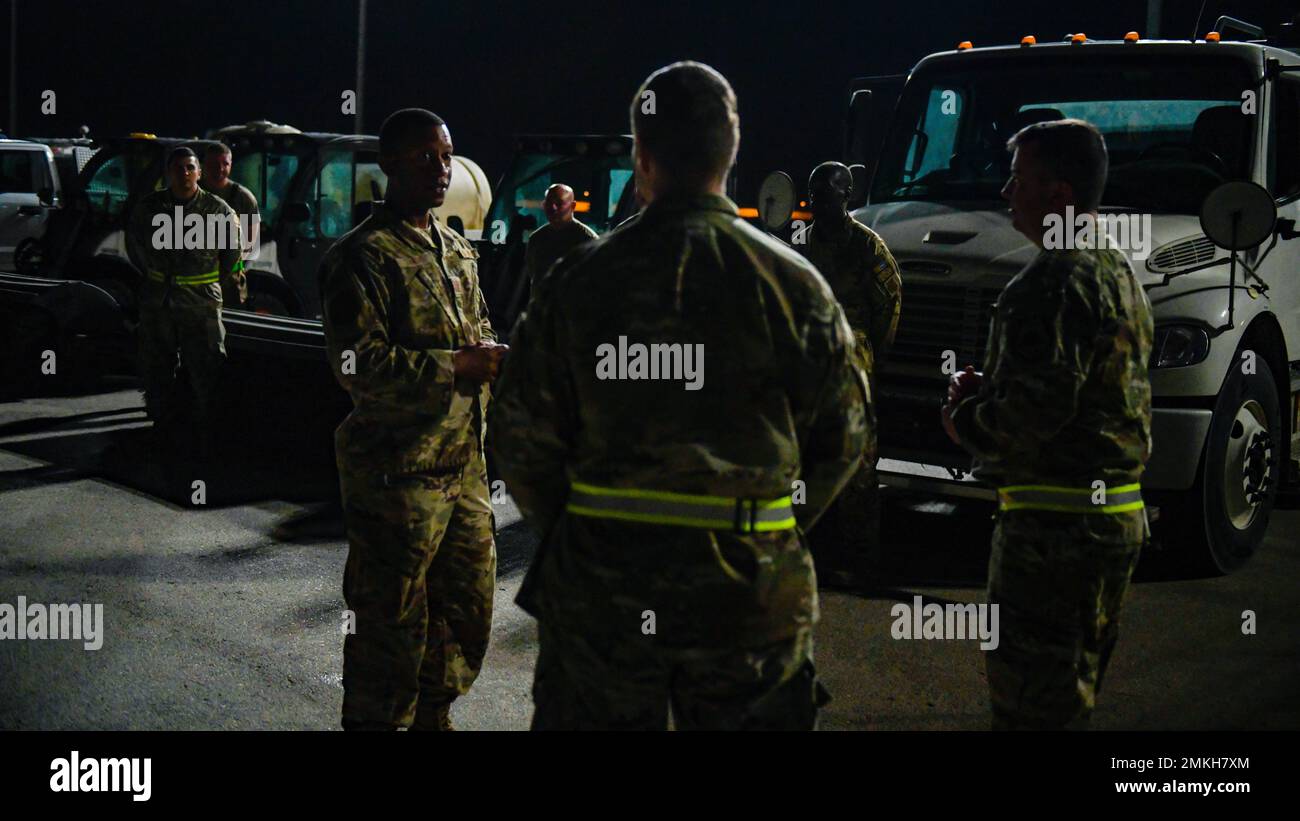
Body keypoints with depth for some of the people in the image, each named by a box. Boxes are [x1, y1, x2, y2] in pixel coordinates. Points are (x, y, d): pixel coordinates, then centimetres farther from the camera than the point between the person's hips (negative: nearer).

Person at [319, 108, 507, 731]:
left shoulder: (458, 251, 16)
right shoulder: (364, 255, -11)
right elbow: (359, 366, -20)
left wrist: (491, 356, 5)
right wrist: (456, 366, -20)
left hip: (463, 464, 8)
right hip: (398, 474, -8)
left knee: (468, 605, 17)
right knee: (392, 622, -1)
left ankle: (433, 714, 36)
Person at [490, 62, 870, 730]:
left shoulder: (578, 280, -4)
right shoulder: (794, 284, -4)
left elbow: (521, 436, -1)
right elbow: (841, 436, 3)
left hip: (601, 582, 0)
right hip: (748, 593, 0)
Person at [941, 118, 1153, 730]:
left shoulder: (1055, 279, -18)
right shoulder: (1117, 271, 16)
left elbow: (1038, 409, -26)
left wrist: (965, 422, -7)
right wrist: (987, 391, 10)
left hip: (1056, 520, -11)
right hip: (1118, 515, 11)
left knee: (1029, 704, -4)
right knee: (1074, 691, 21)